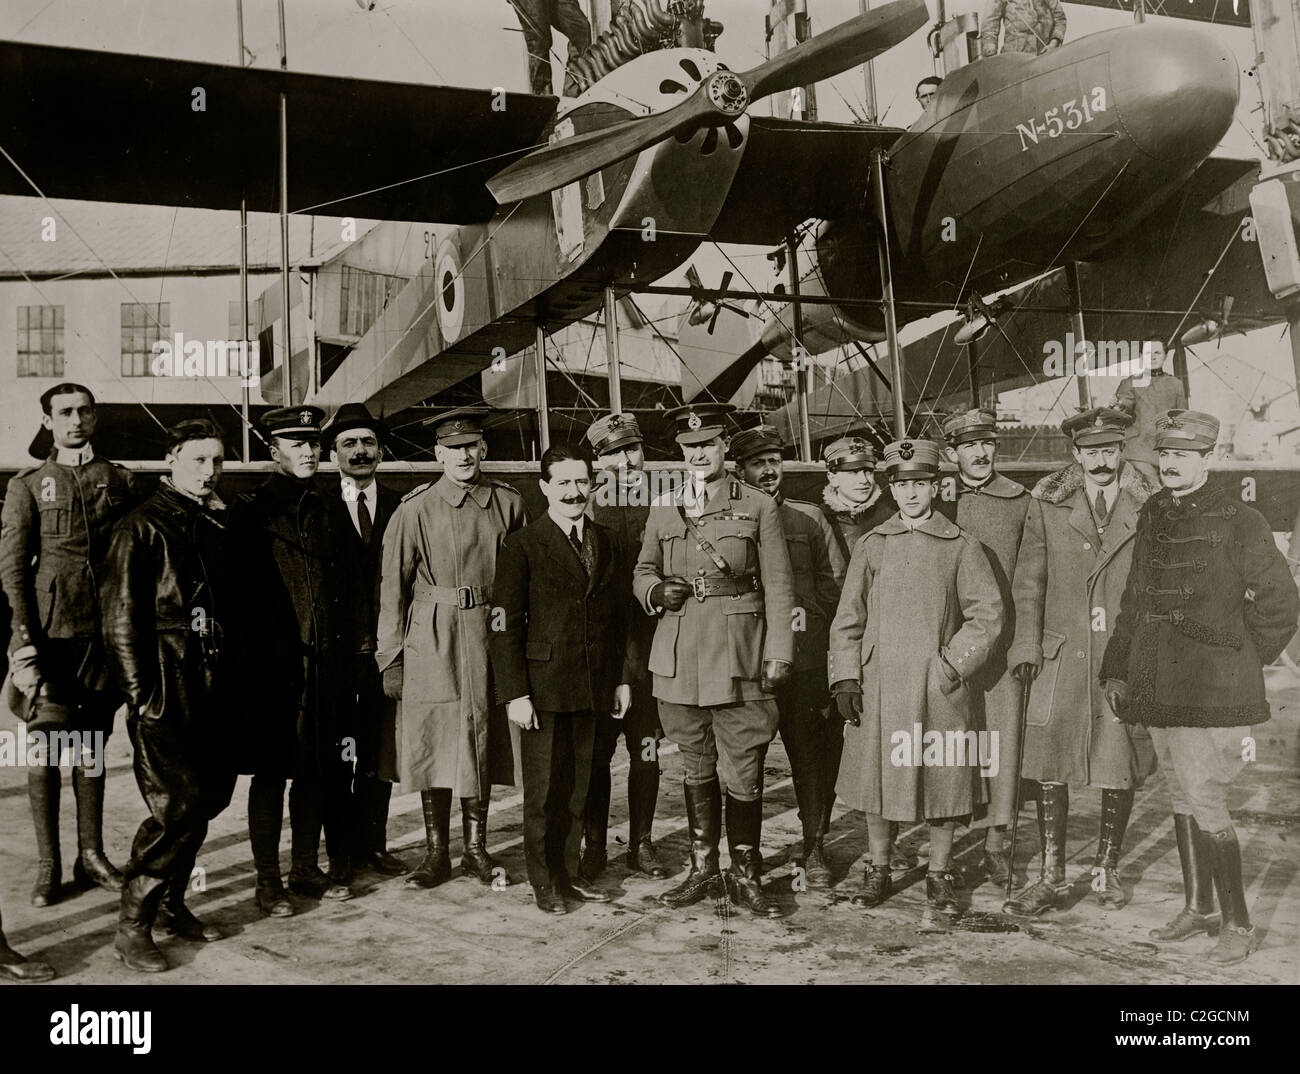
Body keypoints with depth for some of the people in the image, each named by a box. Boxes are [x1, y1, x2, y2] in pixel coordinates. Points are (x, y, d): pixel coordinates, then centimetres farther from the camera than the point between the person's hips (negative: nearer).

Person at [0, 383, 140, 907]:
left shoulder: (121, 481, 11)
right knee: (46, 748, -4)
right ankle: (48, 866, 6)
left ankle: (91, 854, 20)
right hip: (52, 633, -2)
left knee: (92, 745, 10)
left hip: (107, 631, 2)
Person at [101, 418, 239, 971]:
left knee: (209, 792, 11)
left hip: (209, 686, 7)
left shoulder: (217, 526, 14)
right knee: (178, 805, -8)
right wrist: (142, 696, -13)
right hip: (166, 691, -7)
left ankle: (171, 902, 29)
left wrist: (226, 674, 9)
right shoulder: (142, 527, -6)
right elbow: (121, 618, -9)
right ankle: (132, 928, 5)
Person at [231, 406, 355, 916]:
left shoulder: (326, 509, 14)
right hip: (274, 667, -5)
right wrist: (255, 659, -12)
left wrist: (342, 661, 10)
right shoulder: (251, 511, -3)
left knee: (316, 771, 11)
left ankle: (307, 869, 24)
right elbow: (239, 591, -7)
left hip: (324, 665, 5)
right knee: (271, 773, 2)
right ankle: (268, 880, 13)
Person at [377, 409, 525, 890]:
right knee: (432, 745, 4)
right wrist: (390, 659, -4)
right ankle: (437, 854, 18)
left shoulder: (508, 504, 4)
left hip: (490, 636, 2)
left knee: (481, 744, 10)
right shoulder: (414, 509, -3)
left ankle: (476, 850, 23)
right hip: (431, 643, -2)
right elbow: (392, 586, -2)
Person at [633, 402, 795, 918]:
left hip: (739, 660, -3)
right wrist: (656, 591, -5)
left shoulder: (758, 508, 1)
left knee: (743, 775, 0)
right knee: (697, 772, 13)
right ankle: (703, 871, 26)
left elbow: (778, 588, 0)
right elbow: (642, 572, 19)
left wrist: (779, 655, -7)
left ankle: (746, 876, 15)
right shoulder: (663, 510, 10)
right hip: (680, 659, 3)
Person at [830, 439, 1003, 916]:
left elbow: (987, 615, 0)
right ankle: (878, 872, 23)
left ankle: (940, 876, 20)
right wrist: (846, 678, -2)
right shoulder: (871, 545, 6)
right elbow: (848, 617, 6)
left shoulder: (961, 546, 1)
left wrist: (949, 667, -8)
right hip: (879, 684, 2)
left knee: (942, 779, 4)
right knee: (875, 777, 8)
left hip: (938, 686, -2)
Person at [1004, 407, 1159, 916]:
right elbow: (1028, 581, 6)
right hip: (1062, 653, 0)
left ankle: (1106, 870, 25)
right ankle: (1051, 878, 11)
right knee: (1049, 764, -1)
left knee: (1120, 765, 7)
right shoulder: (1048, 503, 4)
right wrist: (1027, 645, -1)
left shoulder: (1148, 506, 3)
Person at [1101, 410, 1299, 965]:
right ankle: (1197, 907, 29)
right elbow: (1133, 601, 17)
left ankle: (1238, 924, 9)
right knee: (1182, 800, 15)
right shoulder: (1151, 520, 11)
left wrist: (1236, 663, -1)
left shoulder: (1239, 522, -8)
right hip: (1158, 690, 7)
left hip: (1212, 692, -7)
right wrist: (1117, 669, 12)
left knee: (1206, 805, -5)